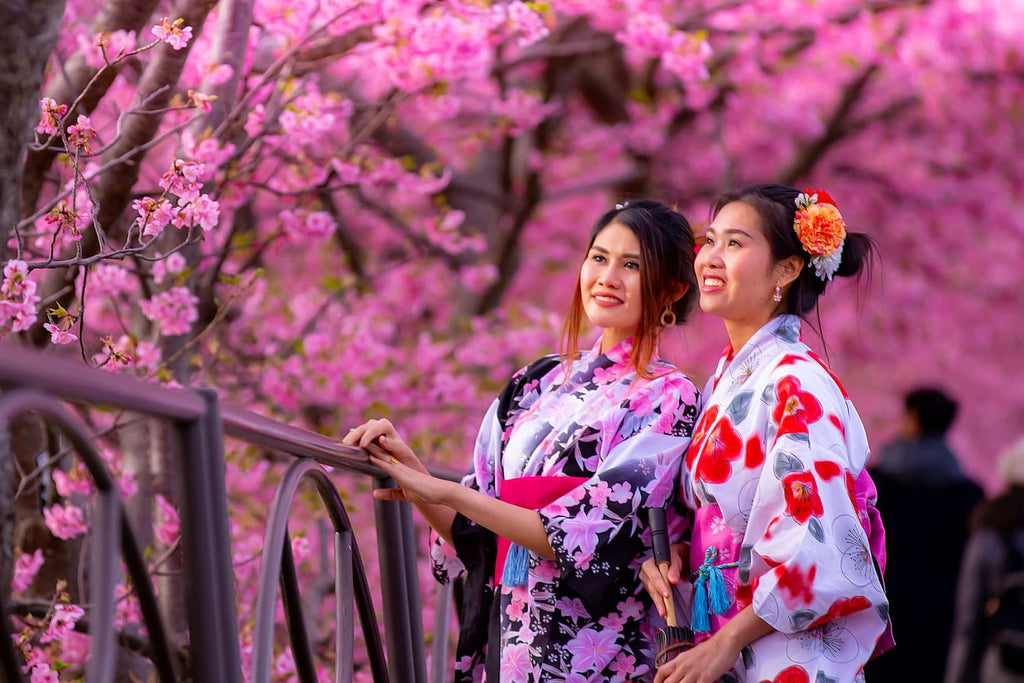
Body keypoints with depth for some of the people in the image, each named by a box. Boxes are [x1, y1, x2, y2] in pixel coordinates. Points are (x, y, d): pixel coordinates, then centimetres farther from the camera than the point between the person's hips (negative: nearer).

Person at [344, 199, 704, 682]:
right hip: (509, 643, 5)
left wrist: (447, 493, -18)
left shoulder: (667, 399, -9)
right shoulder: (538, 382, 8)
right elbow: (473, 532, 7)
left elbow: (588, 535, -18)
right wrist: (409, 469, -10)